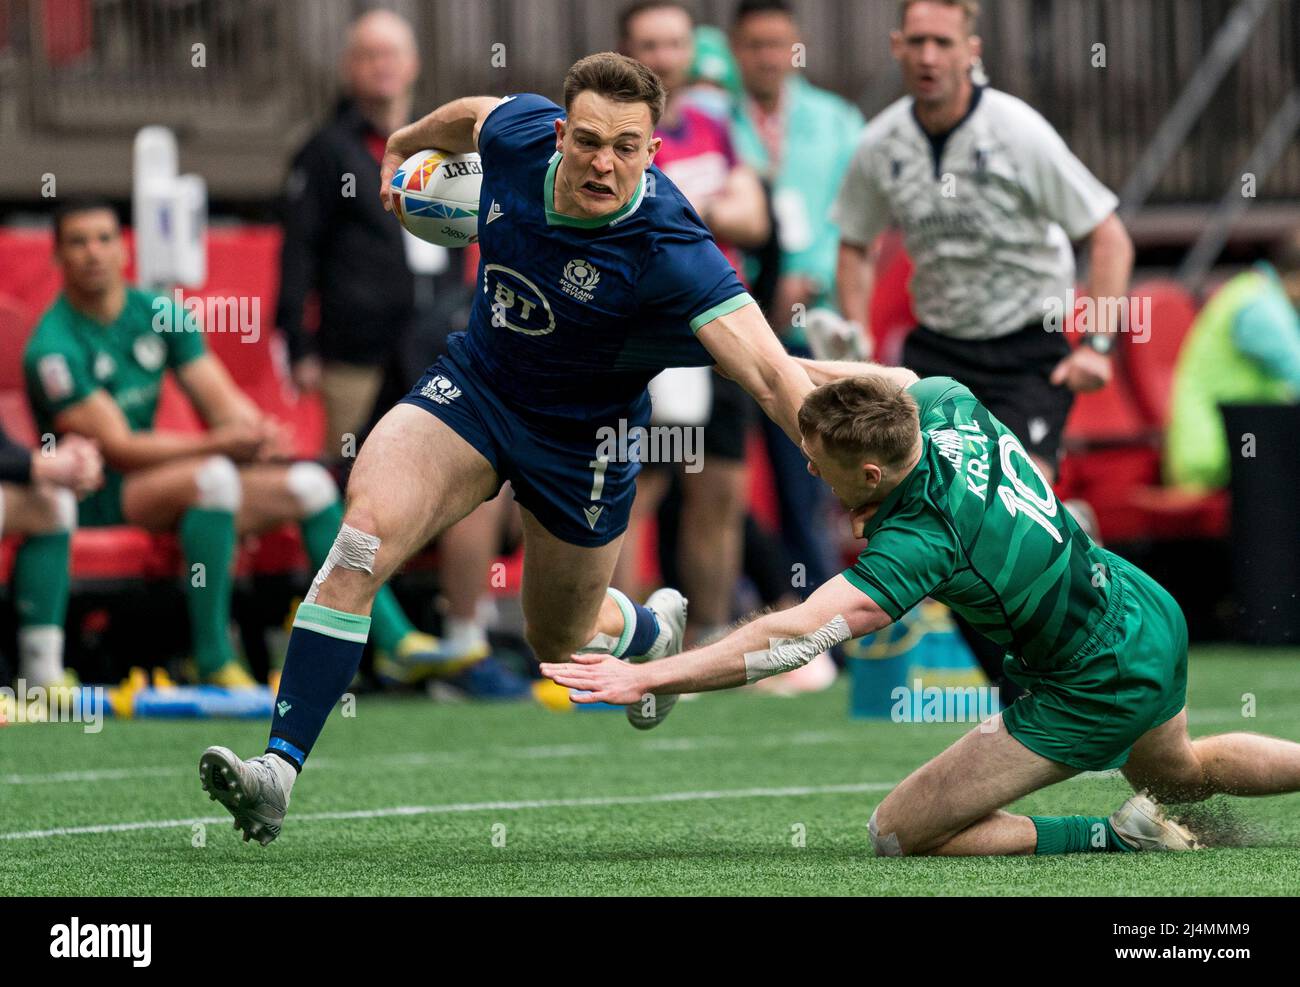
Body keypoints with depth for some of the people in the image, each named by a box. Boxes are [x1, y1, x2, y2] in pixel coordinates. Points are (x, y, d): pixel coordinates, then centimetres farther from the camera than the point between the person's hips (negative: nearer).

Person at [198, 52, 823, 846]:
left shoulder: (669, 250, -33)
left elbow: (773, 376, -39)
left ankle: (654, 628, 56)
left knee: (560, 643, 17)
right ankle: (281, 767, -23)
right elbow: (471, 116, 7)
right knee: (364, 536, -22)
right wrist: (406, 143, 27)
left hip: (581, 440, -3)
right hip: (475, 385, 3)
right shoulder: (520, 133, -19)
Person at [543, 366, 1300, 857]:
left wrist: (646, 678, -41)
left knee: (898, 834, -7)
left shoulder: (918, 543, -32)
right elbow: (897, 379, 15)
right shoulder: (947, 403, -11)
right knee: (1180, 772, 40)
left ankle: (1119, 838, -5)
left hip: (1094, 693, -9)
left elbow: (791, 639, -38)